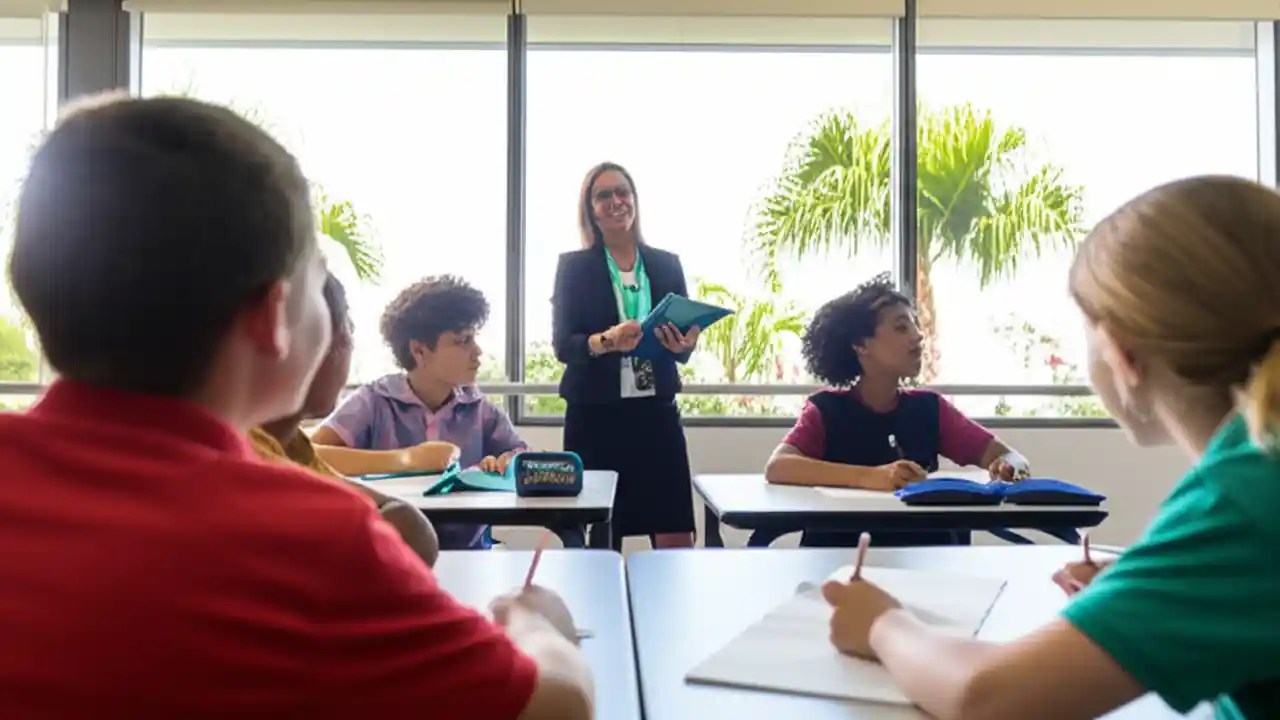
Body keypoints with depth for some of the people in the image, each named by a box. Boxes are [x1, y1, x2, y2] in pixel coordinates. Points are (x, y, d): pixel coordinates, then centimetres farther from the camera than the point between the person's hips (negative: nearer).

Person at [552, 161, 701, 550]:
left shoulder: (667, 264, 10)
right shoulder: (573, 266, 3)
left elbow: (684, 341, 11)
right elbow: (562, 345, -4)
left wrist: (683, 345, -13)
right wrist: (607, 341, -23)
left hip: (657, 413, 2)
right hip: (594, 417, -2)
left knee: (677, 541, -2)